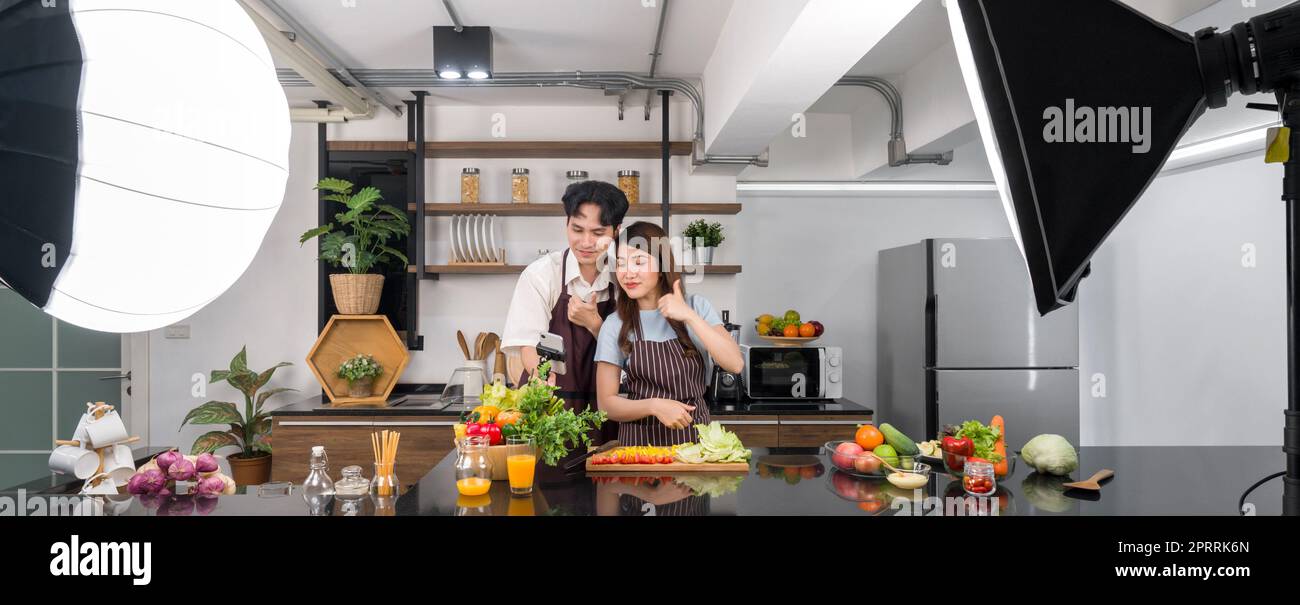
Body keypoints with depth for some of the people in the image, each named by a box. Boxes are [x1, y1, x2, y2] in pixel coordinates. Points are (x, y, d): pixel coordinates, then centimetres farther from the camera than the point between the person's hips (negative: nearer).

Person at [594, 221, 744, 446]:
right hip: (639, 439, -1)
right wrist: (654, 405, -16)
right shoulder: (615, 325, 0)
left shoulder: (696, 307, 4)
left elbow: (735, 364, -7)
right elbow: (606, 403, 0)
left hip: (694, 435, 1)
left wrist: (689, 316, -12)